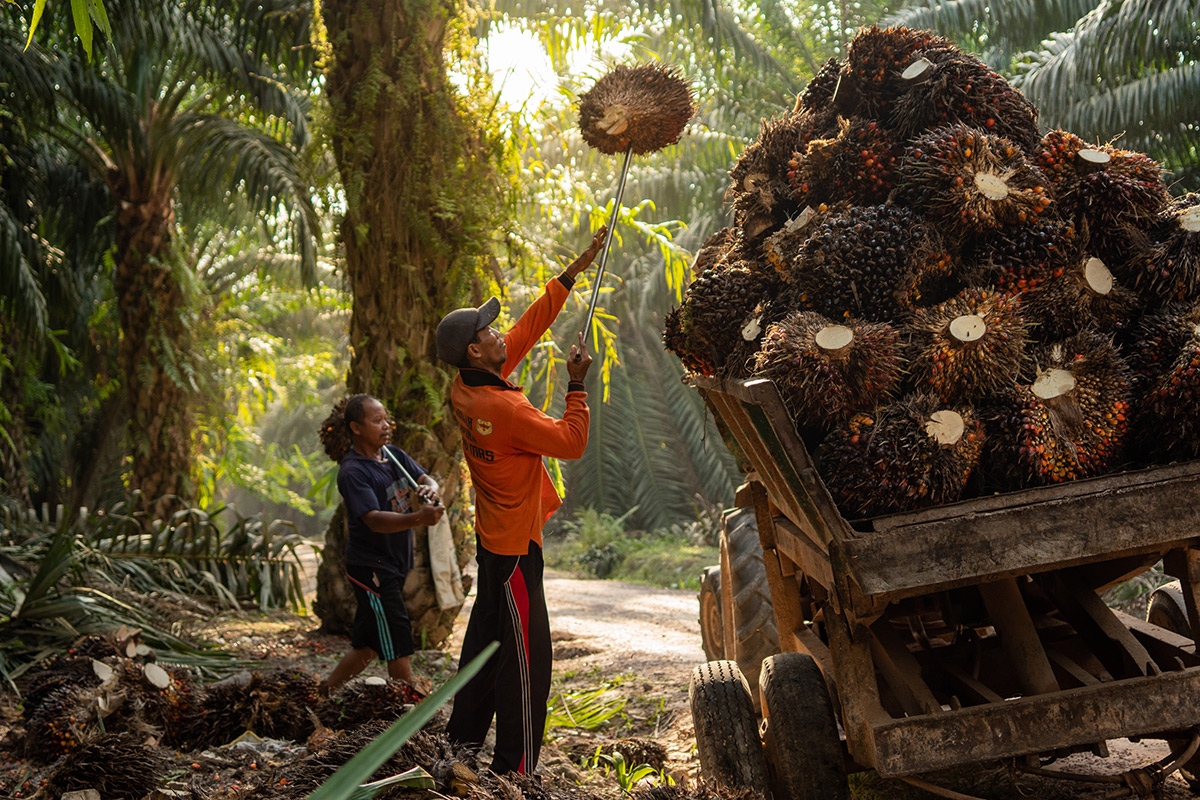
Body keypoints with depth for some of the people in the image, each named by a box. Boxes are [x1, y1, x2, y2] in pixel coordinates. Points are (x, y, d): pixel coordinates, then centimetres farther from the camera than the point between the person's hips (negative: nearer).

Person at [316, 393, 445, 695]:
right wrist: (418, 518, -43)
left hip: (395, 563, 8)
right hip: (370, 566, -8)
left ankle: (324, 693, 27)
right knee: (398, 642, -4)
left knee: (369, 644, 14)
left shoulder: (395, 456, 9)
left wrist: (430, 489, -25)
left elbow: (425, 478, 1)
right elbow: (374, 520, -28)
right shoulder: (352, 472, -17)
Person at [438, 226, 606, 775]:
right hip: (515, 544, -9)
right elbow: (572, 442, -20)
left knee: (487, 629, 21)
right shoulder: (504, 410, -28)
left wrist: (579, 266, 6)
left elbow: (532, 323, 4)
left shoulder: (467, 387, -2)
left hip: (492, 535, 9)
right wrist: (577, 384, -12)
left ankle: (465, 731, 33)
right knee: (525, 653, -2)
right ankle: (515, 767, 4)